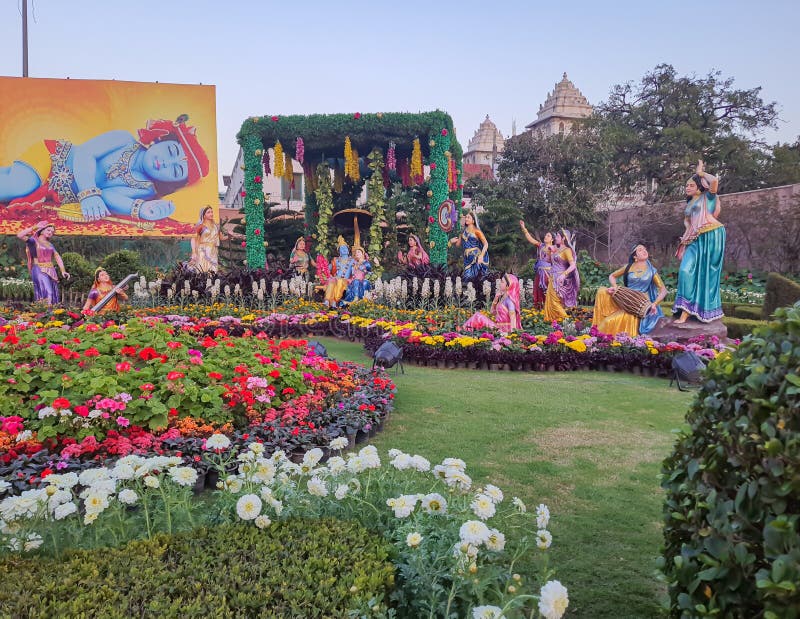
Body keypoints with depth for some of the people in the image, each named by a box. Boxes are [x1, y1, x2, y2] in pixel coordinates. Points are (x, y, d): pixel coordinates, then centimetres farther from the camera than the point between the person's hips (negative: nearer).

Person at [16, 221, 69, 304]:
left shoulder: (50, 244, 17)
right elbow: (19, 235, -17)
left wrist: (63, 271, 5)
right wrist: (33, 227, -13)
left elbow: (57, 257, 15)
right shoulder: (33, 241, -1)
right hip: (39, 271, -7)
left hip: (51, 271, 7)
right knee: (47, 293, -22)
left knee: (53, 296, 0)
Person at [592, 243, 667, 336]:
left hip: (640, 303, -3)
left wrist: (654, 304, -18)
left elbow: (663, 290, 0)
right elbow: (612, 276, 16)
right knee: (602, 292, -22)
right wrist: (614, 286, -7)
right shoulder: (629, 267, 6)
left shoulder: (651, 271, 3)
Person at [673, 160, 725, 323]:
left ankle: (707, 310, 4)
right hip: (696, 240, 6)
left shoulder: (707, 197, 4)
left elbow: (714, 180, -15)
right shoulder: (689, 203, 23)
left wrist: (701, 173, 1)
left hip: (711, 236, -6)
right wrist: (688, 229, 10)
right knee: (686, 270, -9)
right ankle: (686, 310, -8)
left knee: (707, 273, -3)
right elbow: (686, 219, 31)